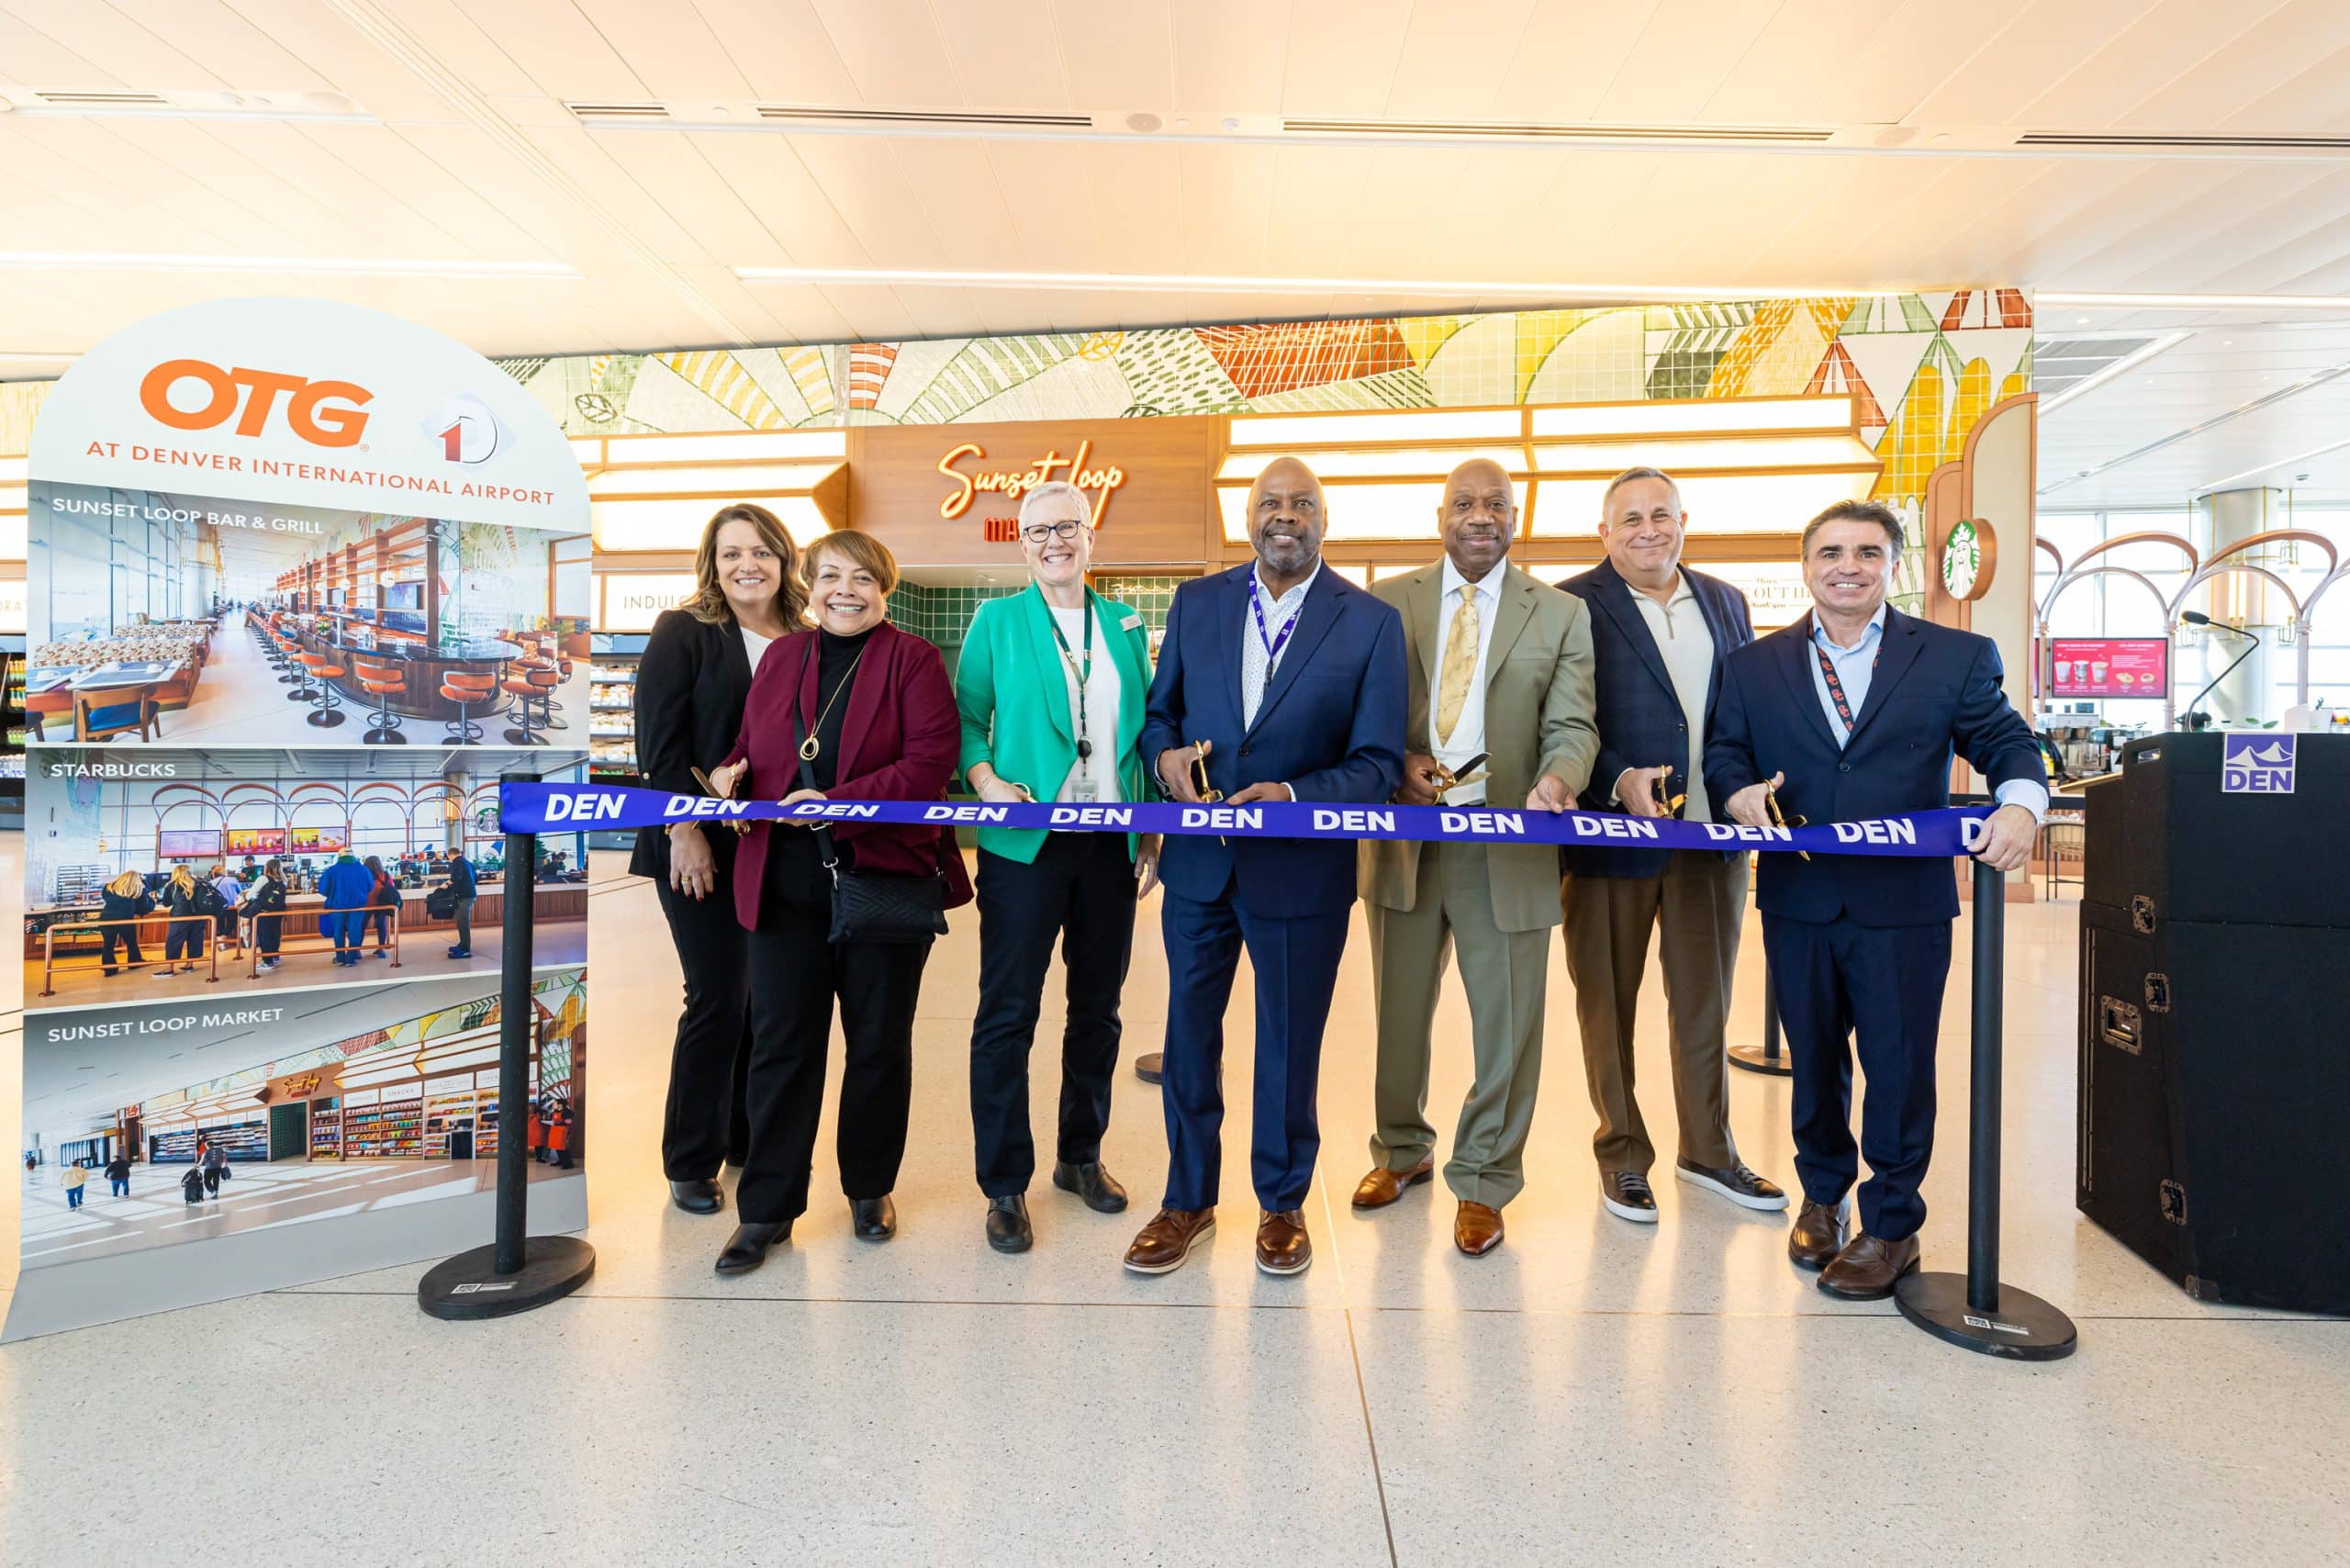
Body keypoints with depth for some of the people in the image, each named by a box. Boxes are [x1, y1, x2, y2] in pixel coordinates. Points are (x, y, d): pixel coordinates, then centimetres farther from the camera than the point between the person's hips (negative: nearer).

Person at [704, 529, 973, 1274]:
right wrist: (728, 774, -6)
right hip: (786, 882, 3)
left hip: (886, 876, -3)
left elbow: (931, 759, -12)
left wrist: (839, 804, -22)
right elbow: (750, 748, 17)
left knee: (879, 1040, 11)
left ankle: (870, 1186, 31)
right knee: (781, 1042, 7)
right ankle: (767, 1207, 20)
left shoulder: (913, 660, -1)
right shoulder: (780, 657, 13)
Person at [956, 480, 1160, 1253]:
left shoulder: (1125, 625, 11)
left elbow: (1144, 730, 11)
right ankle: (1004, 1183, 16)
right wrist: (985, 780, -16)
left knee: (1098, 1007, 13)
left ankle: (1081, 1155, 32)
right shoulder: (997, 621, 4)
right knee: (1007, 1014, 0)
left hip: (1111, 844, 3)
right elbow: (966, 717, 3)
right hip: (1025, 843, -3)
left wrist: (1153, 834, 6)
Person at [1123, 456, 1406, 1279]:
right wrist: (1165, 751, -12)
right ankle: (1188, 1199, 35)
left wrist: (1294, 796, -22)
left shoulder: (1371, 622, -4)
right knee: (1188, 1035, 13)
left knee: (1289, 1045, 13)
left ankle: (1282, 1203, 36)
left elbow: (1378, 763, -7)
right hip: (1199, 862, 3)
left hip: (1302, 869, -2)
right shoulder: (1196, 603, 5)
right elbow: (1160, 708, 11)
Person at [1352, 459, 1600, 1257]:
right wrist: (1399, 761, -14)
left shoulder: (1562, 615, 6)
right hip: (1404, 835, 1)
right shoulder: (1388, 601, 7)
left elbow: (1572, 725, -1)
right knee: (1399, 1012, 15)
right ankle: (1402, 1149, 38)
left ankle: (1482, 1183, 26)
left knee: (1506, 1025, 6)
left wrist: (1556, 779, -22)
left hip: (1508, 846, -1)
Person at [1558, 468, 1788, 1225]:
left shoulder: (1727, 602, 13)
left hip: (1713, 836, 5)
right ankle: (1622, 1156, 24)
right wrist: (1619, 781, -22)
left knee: (1706, 1001, 16)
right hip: (1612, 836, -5)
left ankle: (1707, 1149, 34)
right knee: (1609, 1004, 8)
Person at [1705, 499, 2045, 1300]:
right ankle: (1822, 1196, 36)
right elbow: (1724, 749, 7)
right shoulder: (1754, 664, 7)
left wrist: (2021, 804, -18)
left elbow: (2007, 742, 3)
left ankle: (1891, 1226, 24)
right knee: (1813, 1058, 16)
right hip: (1797, 899, 2)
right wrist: (1739, 790, -15)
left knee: (1899, 1065, 6)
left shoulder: (1956, 657, 3)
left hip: (1905, 903, -1)